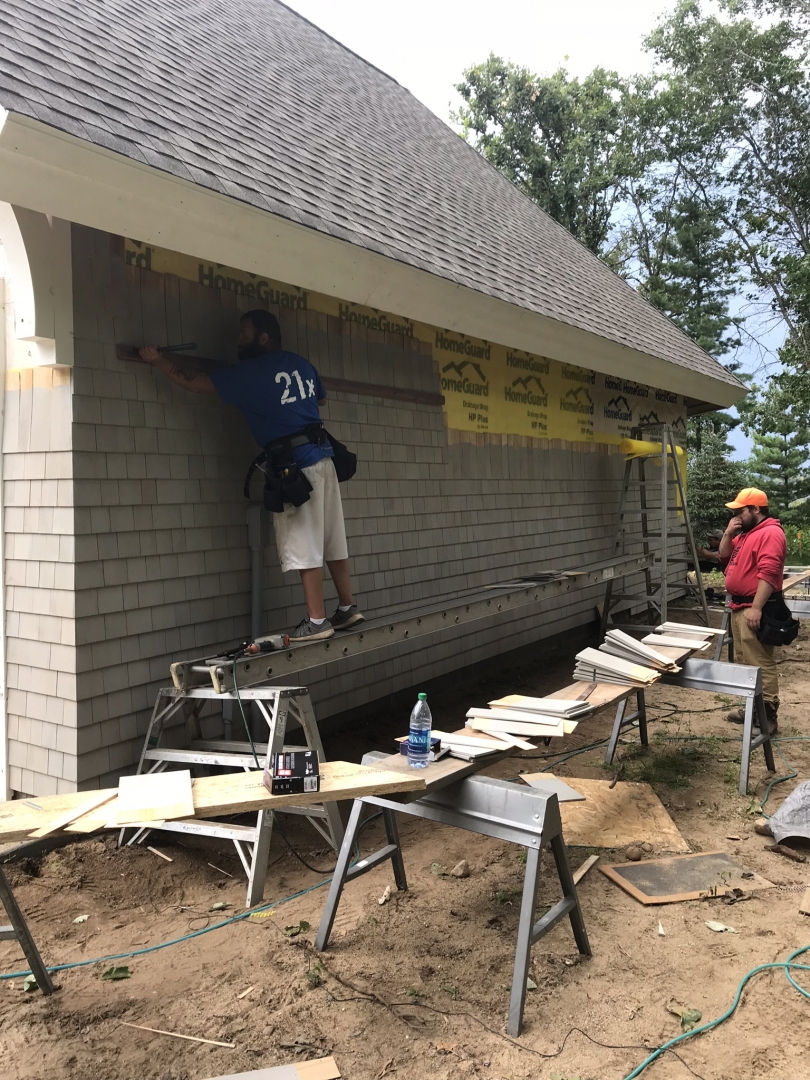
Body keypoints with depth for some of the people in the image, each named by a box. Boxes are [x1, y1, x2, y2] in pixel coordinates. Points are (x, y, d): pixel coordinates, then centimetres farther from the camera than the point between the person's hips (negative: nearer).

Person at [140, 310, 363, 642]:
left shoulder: (251, 373, -7)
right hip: (321, 455, 7)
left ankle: (317, 621, 0)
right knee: (331, 539, 13)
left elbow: (192, 382, -5)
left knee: (305, 547, -4)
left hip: (295, 463, -7)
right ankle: (348, 608, 21)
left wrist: (158, 360, 6)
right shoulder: (301, 363, 13)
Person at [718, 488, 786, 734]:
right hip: (739, 607, 11)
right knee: (744, 662, 16)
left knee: (760, 664, -8)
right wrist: (728, 534, 6)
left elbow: (768, 573, -24)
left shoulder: (770, 533, -15)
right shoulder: (746, 533, 17)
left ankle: (768, 716, -5)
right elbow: (724, 557, 23)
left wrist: (755, 608, -27)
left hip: (754, 609, -11)